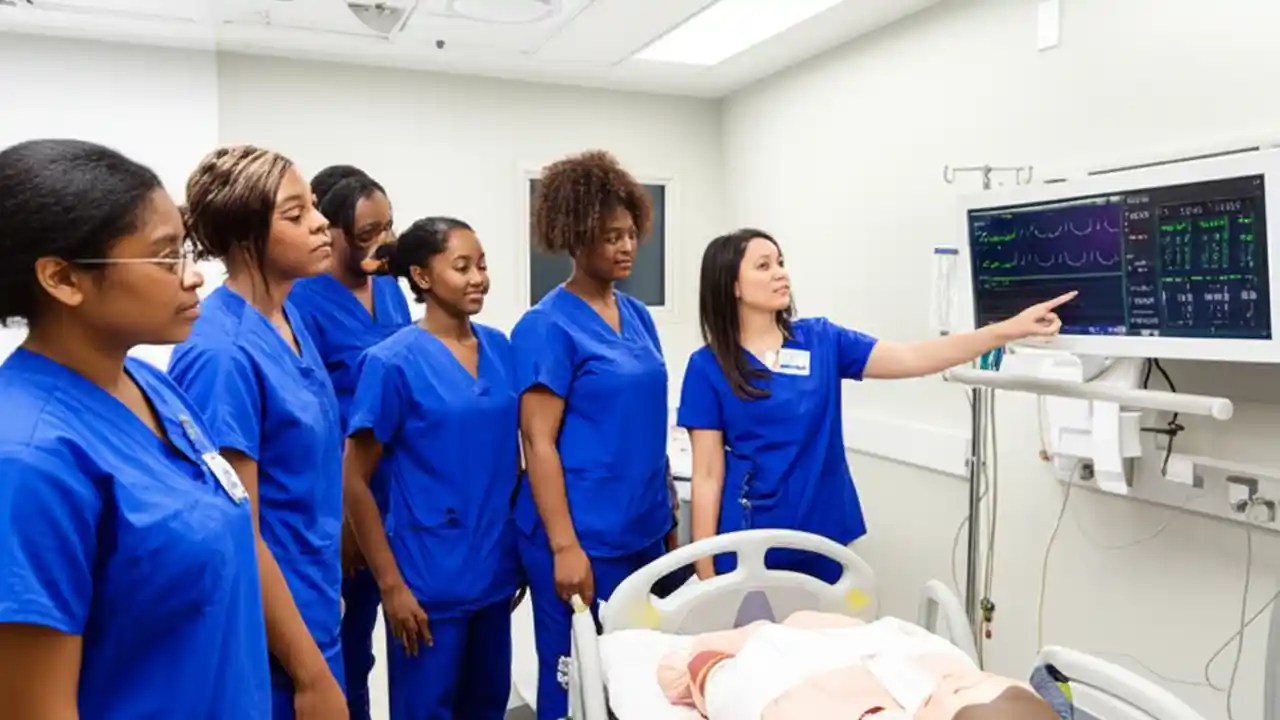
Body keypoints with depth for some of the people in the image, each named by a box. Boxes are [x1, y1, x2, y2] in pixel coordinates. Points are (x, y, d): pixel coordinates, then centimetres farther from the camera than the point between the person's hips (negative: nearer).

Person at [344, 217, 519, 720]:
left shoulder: (499, 348, 3)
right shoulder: (392, 362, -13)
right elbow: (355, 481, -10)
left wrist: (523, 547, 11)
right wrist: (390, 583, -11)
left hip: (495, 569, 5)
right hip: (429, 578, -5)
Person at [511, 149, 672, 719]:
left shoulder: (638, 316, 9)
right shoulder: (547, 326, -12)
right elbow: (539, 442, -15)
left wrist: (664, 507, 15)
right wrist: (564, 546, -18)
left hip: (644, 529, 7)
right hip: (583, 537, -7)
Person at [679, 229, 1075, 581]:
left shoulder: (820, 339, 3)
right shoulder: (708, 367, -5)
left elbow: (913, 359, -5)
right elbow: (708, 475, -5)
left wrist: (1011, 329, -15)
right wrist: (705, 572, -6)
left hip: (824, 542, 3)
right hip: (749, 548, -3)